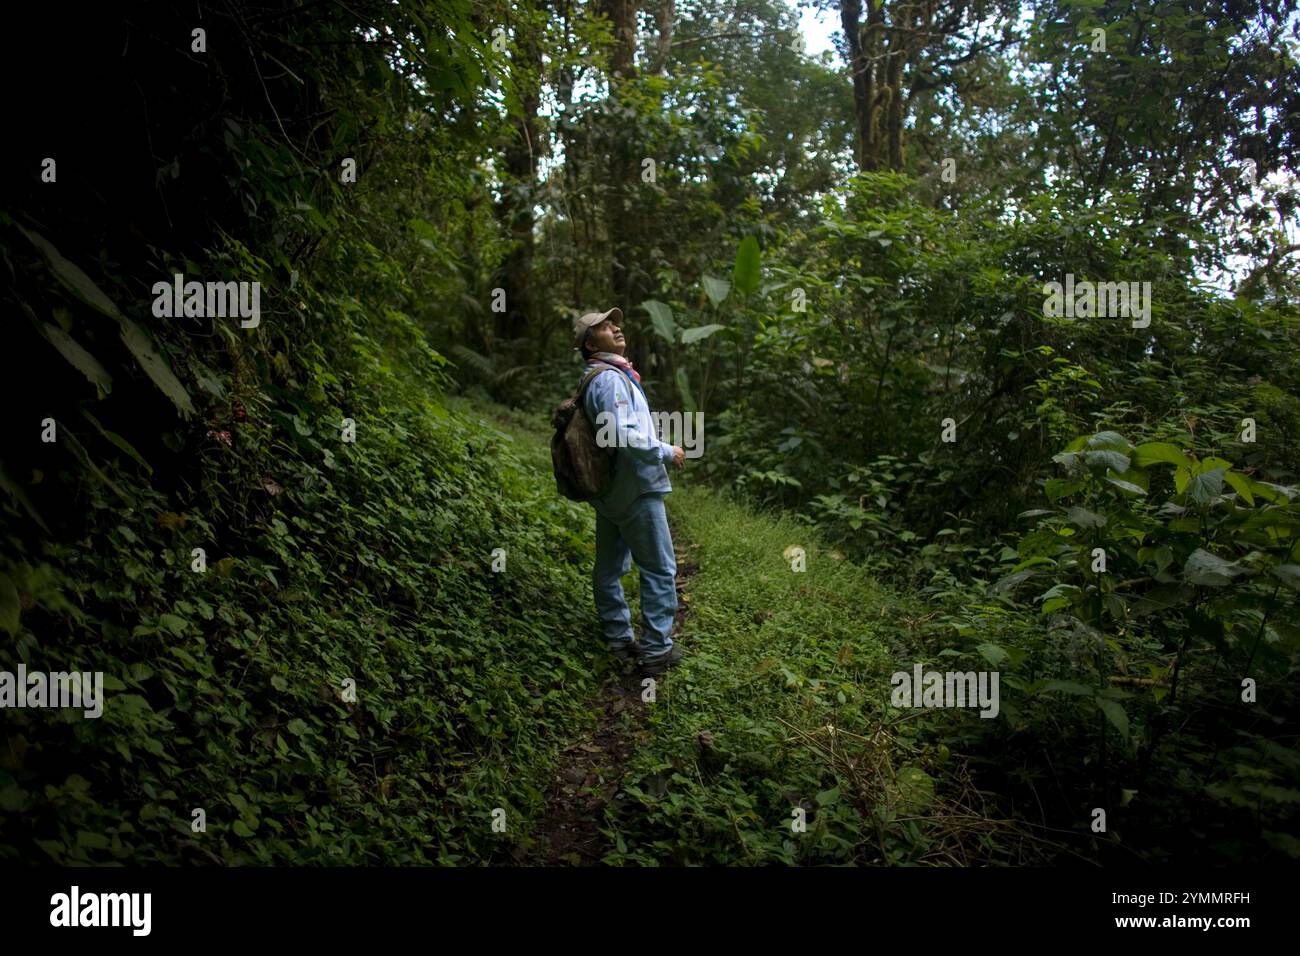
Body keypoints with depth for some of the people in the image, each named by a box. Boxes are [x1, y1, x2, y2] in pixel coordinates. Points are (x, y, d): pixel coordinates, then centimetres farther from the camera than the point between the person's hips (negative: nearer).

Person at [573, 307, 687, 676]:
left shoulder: (596, 379, 13)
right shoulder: (611, 378, -18)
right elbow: (622, 434, -27)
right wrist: (667, 452, -15)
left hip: (610, 492, 10)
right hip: (636, 490, -10)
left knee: (610, 568, 13)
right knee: (660, 569, -2)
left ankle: (619, 642, 24)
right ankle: (657, 650, 1)